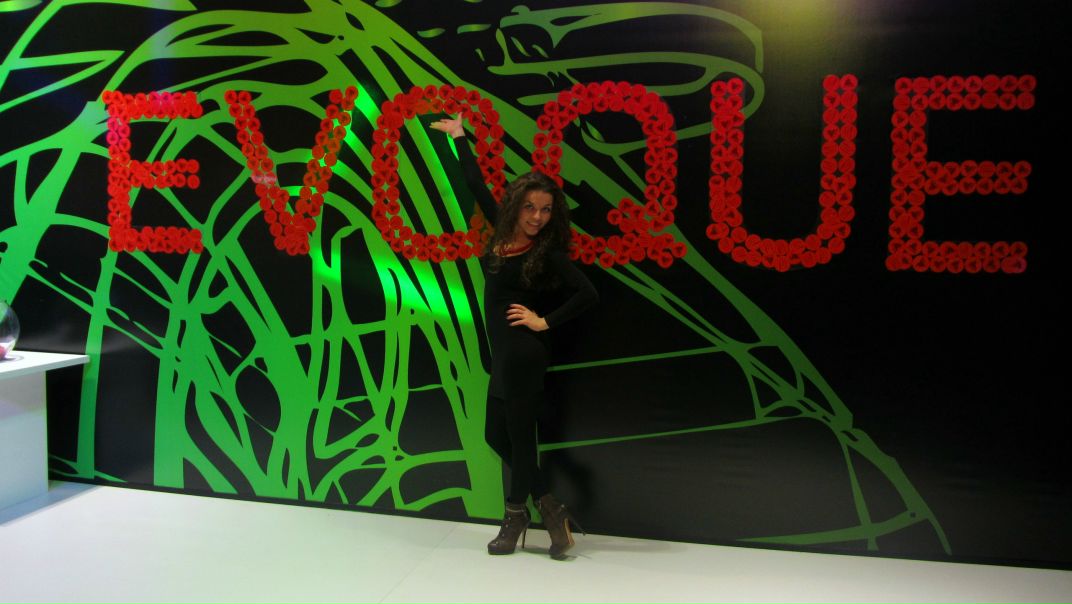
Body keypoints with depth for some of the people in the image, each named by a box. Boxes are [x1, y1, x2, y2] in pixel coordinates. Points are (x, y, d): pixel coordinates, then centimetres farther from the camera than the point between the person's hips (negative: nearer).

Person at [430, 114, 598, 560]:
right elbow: (476, 185, 17)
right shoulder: (503, 234, 6)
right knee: (496, 435, 11)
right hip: (505, 355, 8)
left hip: (523, 355, -8)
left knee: (517, 436, 2)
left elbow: (588, 294, -18)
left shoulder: (547, 252, -11)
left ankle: (515, 518, 19)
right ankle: (551, 510, 18)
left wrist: (545, 322, -12)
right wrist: (459, 137, 25)